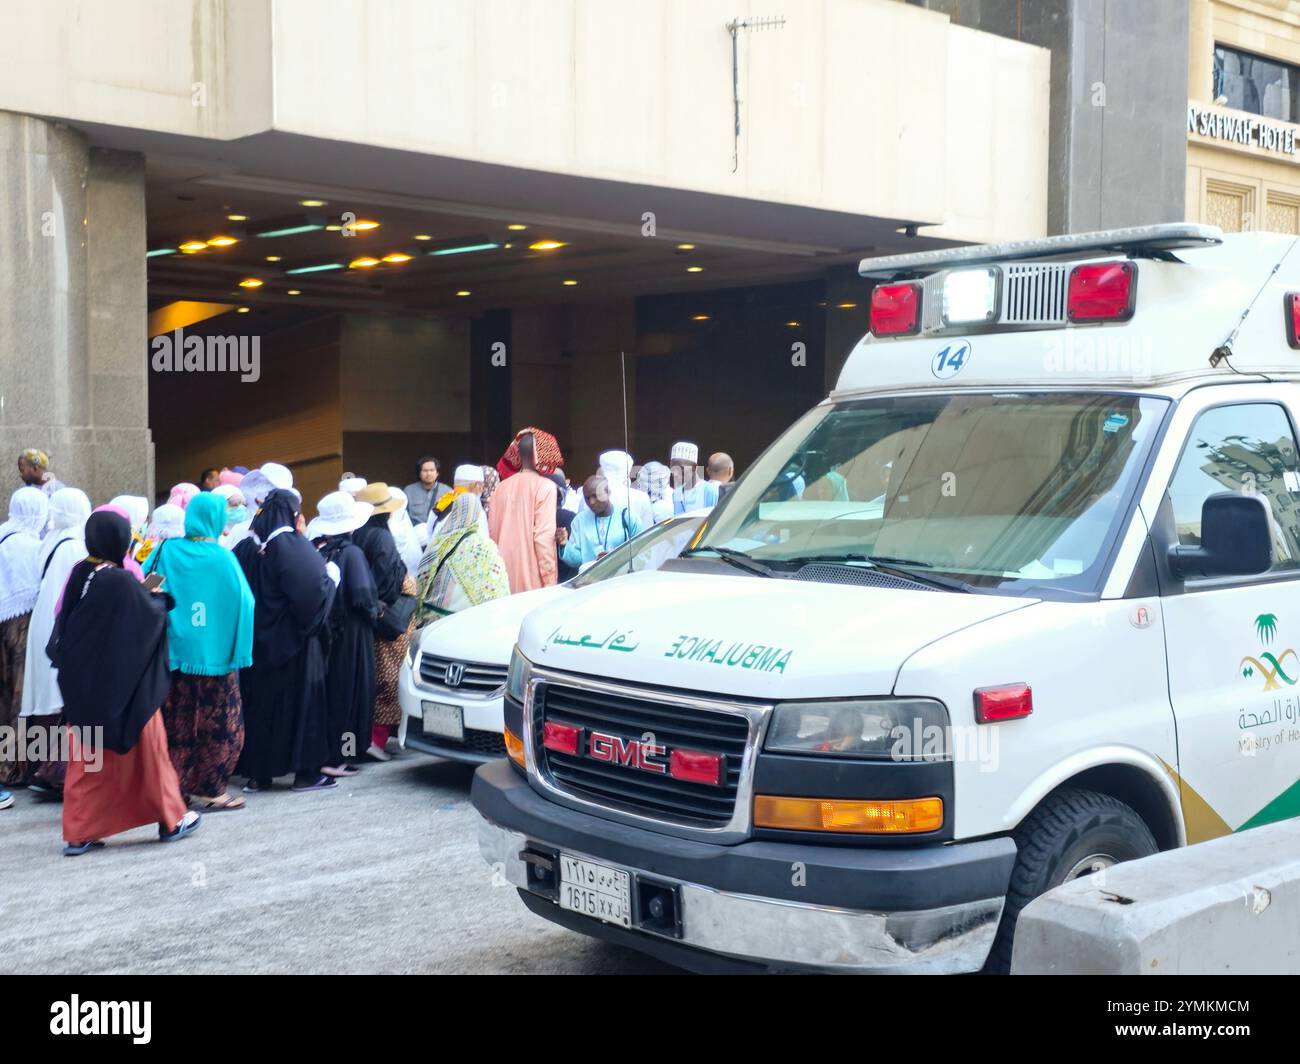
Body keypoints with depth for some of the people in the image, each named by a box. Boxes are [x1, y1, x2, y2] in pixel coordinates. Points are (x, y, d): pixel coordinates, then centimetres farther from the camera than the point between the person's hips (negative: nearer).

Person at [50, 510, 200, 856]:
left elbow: (64, 622, 10)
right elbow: (152, 615, -12)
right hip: (122, 684, -6)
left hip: (81, 681, 6)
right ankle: (171, 820, 20)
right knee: (146, 747, 9)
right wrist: (162, 598, 7)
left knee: (86, 756, 12)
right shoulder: (121, 580, -21)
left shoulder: (79, 573, -2)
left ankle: (79, 833, 11)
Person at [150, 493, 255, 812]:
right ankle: (209, 789, 7)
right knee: (220, 725, 6)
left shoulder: (168, 553, -3)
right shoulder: (224, 558, -10)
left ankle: (173, 788, 16)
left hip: (174, 651, 3)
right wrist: (239, 649, 7)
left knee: (178, 723, 11)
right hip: (215, 652, -3)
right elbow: (244, 603, -5)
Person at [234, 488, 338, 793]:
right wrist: (330, 578, -5)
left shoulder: (245, 548, 2)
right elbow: (315, 588, -24)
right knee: (300, 699, 5)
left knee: (258, 701, 12)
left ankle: (257, 773, 16)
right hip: (292, 642, -5)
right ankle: (304, 772, 8)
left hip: (255, 642, 5)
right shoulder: (294, 546, -15)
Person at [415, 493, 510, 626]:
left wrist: (419, 619, 17)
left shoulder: (438, 542, 0)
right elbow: (497, 592, -8)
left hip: (432, 620, 4)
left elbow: (422, 583, 6)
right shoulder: (485, 548, -10)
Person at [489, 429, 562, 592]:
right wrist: (549, 579, -10)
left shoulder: (501, 487, 8)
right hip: (531, 575, -5)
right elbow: (543, 536, -13)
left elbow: (492, 533, 11)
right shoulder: (545, 486, -7)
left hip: (505, 573, 5)